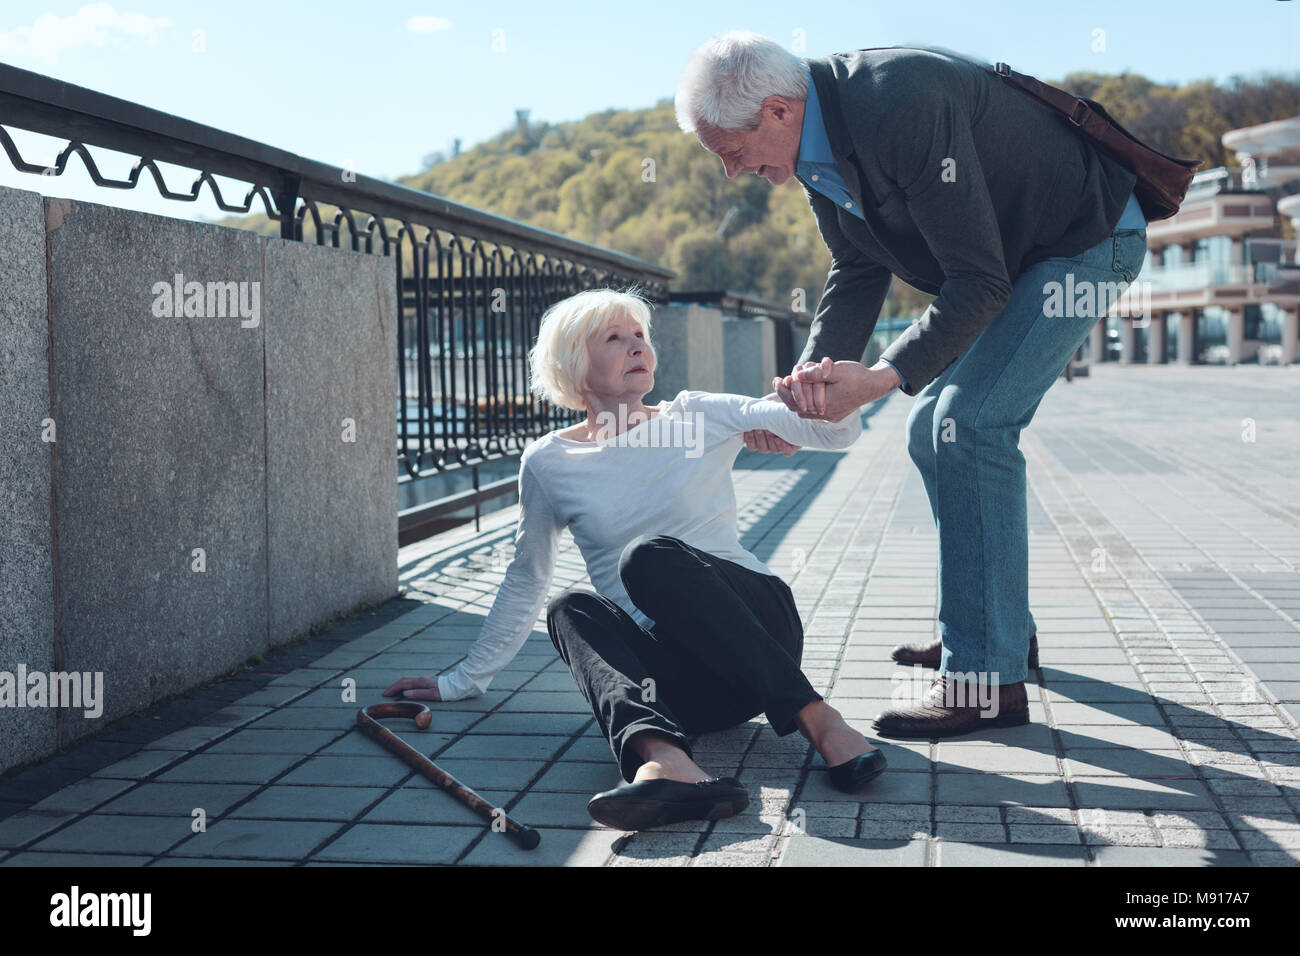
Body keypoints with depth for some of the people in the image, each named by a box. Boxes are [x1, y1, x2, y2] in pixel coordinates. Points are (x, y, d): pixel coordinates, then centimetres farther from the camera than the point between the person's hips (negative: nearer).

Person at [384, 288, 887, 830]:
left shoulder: (699, 418, 4)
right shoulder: (548, 463, 7)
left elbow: (838, 430, -7)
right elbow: (524, 582, 19)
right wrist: (466, 680, 19)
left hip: (756, 632, -2)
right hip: (676, 674, 2)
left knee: (647, 556, -28)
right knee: (569, 608, -26)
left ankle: (817, 720, -36)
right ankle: (662, 757, -55)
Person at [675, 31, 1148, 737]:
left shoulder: (902, 107, -34)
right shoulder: (814, 148, -5)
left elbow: (980, 281, -32)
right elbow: (857, 273, 1)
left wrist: (883, 378, -37)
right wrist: (810, 378, -12)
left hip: (1086, 241, -9)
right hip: (1003, 256, 10)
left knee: (969, 422, -20)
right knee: (933, 429, 10)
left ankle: (986, 678, -15)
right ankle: (1002, 627, 23)